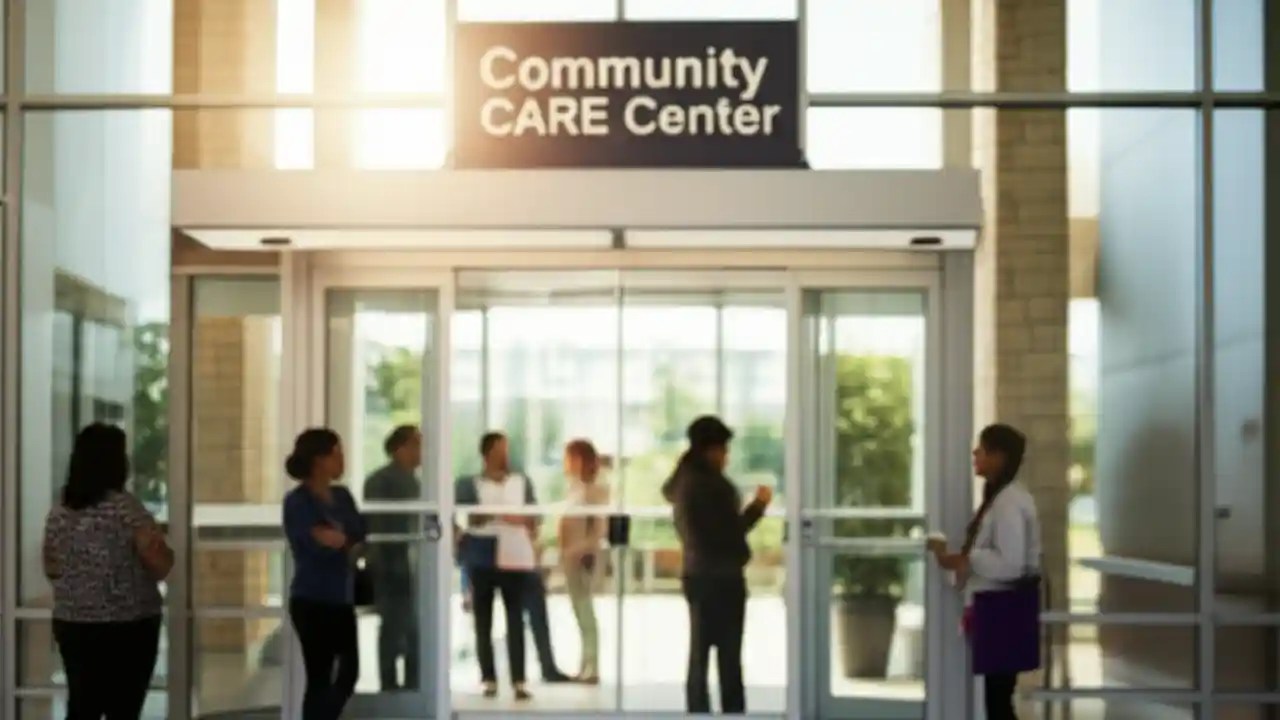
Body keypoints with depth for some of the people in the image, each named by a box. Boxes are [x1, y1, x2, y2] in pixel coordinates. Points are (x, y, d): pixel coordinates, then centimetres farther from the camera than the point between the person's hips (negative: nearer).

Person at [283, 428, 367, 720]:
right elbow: (315, 544, -21)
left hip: (342, 600, 8)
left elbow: (361, 535, 4)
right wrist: (349, 544, -10)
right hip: (313, 602, -8)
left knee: (348, 673, 16)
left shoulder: (342, 496, 11)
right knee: (319, 678, -3)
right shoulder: (297, 501, -11)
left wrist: (341, 540, -13)